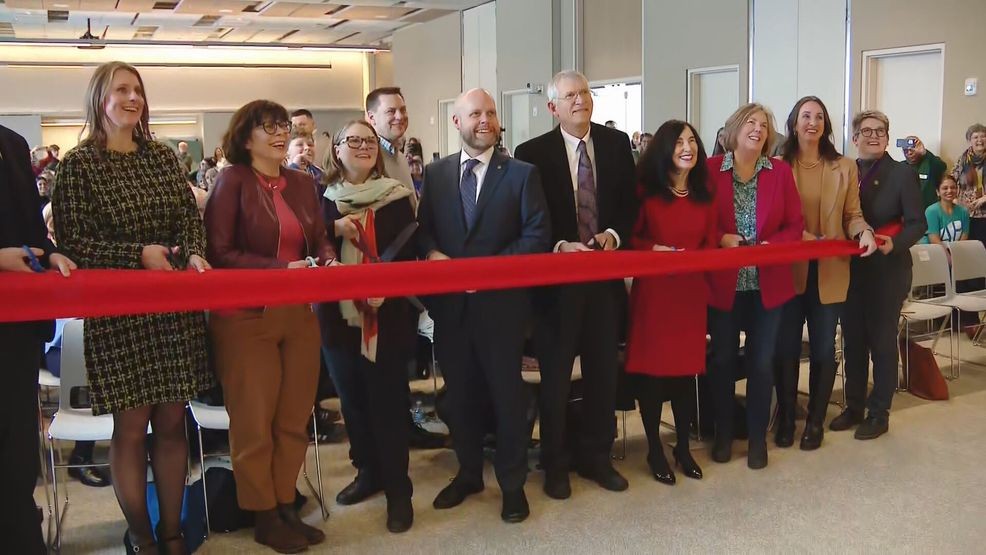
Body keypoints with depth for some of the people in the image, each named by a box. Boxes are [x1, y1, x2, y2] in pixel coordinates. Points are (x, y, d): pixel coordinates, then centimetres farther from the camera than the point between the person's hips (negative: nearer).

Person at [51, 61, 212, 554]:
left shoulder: (162, 156, 11)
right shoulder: (78, 164, -2)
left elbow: (191, 217, 11)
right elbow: (71, 241, -6)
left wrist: (195, 253, -9)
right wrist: (137, 254, -16)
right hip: (118, 310, -4)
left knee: (172, 421, 8)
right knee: (131, 426, 2)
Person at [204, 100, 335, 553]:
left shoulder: (302, 182, 9)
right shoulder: (232, 180, -8)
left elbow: (320, 239, 15)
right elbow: (219, 251, -15)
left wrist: (328, 262, -8)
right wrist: (281, 268, -21)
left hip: (298, 313, 6)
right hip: (246, 316, -6)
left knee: (294, 419, 13)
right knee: (255, 421, 6)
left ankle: (287, 508, 27)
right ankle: (264, 517, 20)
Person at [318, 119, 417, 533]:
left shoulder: (396, 198, -2)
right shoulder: (322, 197, 5)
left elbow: (408, 255, -4)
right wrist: (334, 229, -14)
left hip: (386, 316, -3)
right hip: (338, 314, 3)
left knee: (387, 401, 1)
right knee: (352, 399, 13)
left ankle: (398, 489, 10)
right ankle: (367, 471, 30)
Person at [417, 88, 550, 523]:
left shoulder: (521, 173, -1)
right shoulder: (435, 173, 8)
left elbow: (537, 236, -8)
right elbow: (422, 227, 10)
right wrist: (431, 253, -12)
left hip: (500, 300, -3)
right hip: (449, 301, 3)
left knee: (506, 391, 7)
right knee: (459, 391, 14)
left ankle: (512, 482, 22)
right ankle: (468, 472, 32)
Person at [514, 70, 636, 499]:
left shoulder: (616, 143, 5)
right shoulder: (533, 153, -5)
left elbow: (630, 203, 7)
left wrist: (613, 235, -10)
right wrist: (560, 246, -19)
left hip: (606, 272, 3)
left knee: (604, 370, 12)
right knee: (555, 374, 7)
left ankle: (596, 456, 29)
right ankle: (555, 463, 22)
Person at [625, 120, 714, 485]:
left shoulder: (704, 194, 8)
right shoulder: (645, 189, -5)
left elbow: (710, 243, 11)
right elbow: (630, 237, -3)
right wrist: (656, 249, -18)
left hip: (692, 290, 4)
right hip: (652, 289, -4)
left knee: (686, 368, 10)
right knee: (651, 368, 2)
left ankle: (683, 447, 25)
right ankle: (655, 451, 16)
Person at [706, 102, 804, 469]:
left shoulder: (781, 171, 2)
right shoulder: (710, 169, -5)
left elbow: (795, 225, 2)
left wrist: (771, 245, -15)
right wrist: (720, 239, -17)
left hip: (768, 283, 2)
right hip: (724, 283, -1)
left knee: (762, 361, 8)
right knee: (723, 359, 10)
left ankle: (757, 437, 23)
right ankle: (723, 433, 26)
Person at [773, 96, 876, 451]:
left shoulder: (844, 168, 7)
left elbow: (852, 215, 5)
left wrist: (864, 232, -15)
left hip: (829, 272, 2)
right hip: (789, 270, -2)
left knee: (824, 349, 9)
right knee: (786, 347, 5)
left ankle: (815, 422, 22)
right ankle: (785, 419, 20)